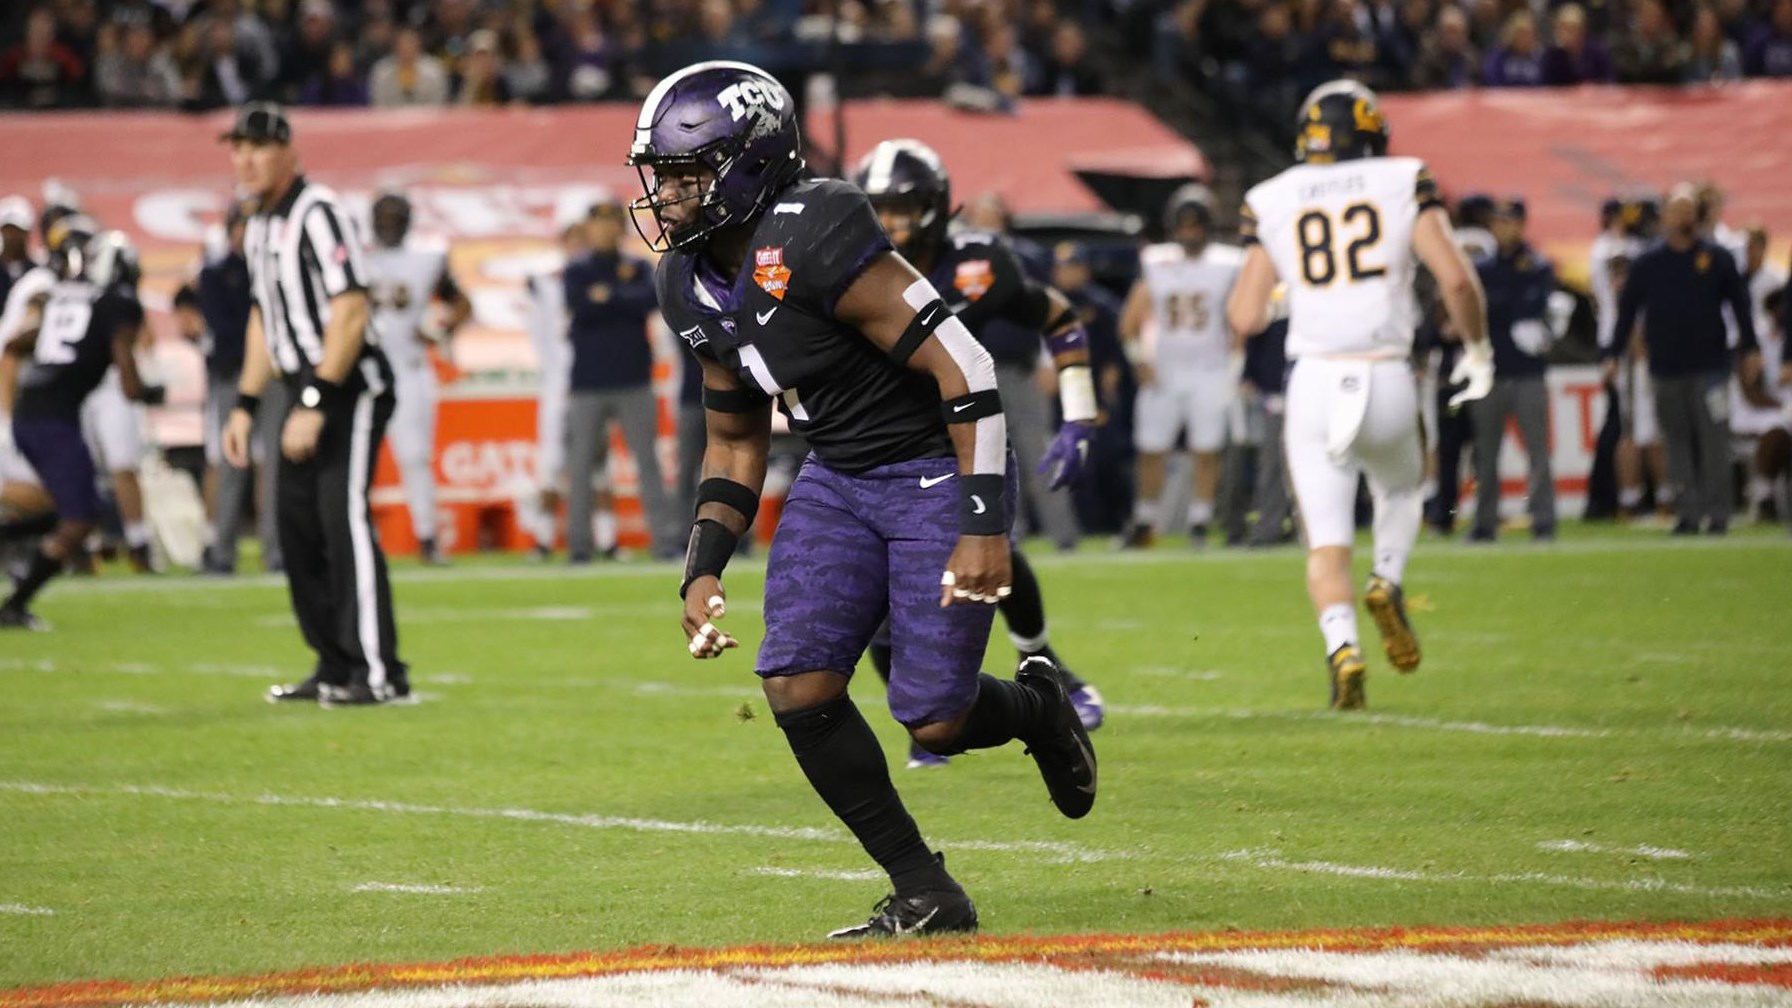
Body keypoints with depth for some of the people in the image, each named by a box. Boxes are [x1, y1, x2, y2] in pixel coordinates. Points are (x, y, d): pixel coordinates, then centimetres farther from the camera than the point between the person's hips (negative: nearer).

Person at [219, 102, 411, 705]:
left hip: (350, 389, -10)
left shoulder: (317, 214, -15)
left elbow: (349, 314, -21)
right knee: (297, 525, 9)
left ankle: (380, 675, -16)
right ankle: (336, 667, 16)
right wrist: (245, 406, 19)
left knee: (343, 519, -15)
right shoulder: (259, 226, 14)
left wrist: (315, 404, -23)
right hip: (307, 393, 10)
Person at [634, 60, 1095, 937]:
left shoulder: (811, 245, -25)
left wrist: (984, 526, -26)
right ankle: (924, 895, 3)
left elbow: (963, 368, -25)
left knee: (933, 718, -10)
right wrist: (703, 569, 8)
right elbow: (736, 442, 17)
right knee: (795, 685, -9)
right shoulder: (693, 285, 3)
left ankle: (1035, 709, 27)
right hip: (837, 479, 8)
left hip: (937, 470, -8)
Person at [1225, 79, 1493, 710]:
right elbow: (1455, 279, -8)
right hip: (1387, 379, 0)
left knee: (1327, 543, 5)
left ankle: (1341, 647, -20)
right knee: (1399, 490, 29)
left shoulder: (1271, 203, 7)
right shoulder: (1404, 184, 3)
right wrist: (1478, 350, 8)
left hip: (1315, 382, 0)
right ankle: (1387, 581, 2)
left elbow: (1245, 317, 4)